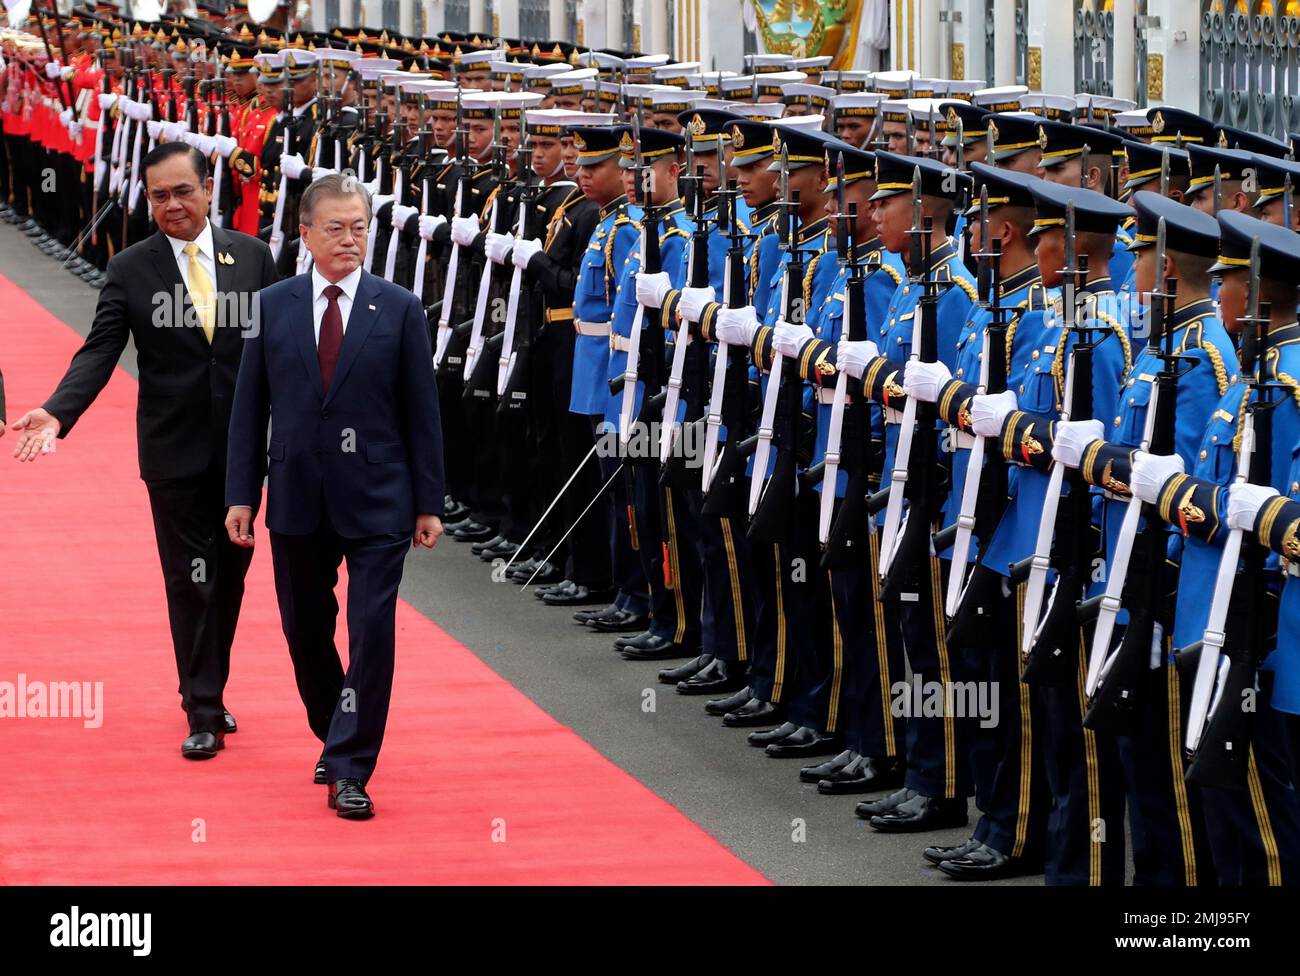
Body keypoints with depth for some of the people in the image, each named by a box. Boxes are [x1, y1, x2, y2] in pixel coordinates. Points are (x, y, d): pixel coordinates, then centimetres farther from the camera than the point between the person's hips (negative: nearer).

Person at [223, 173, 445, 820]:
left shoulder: (399, 310, 0)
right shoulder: (272, 307, 4)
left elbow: (421, 412, 1)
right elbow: (250, 407, 6)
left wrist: (428, 503, -1)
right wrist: (241, 494, 1)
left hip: (376, 500, -2)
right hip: (298, 500, 2)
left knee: (371, 634, -7)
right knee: (305, 632, 12)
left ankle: (350, 771, -3)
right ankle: (335, 740, 32)